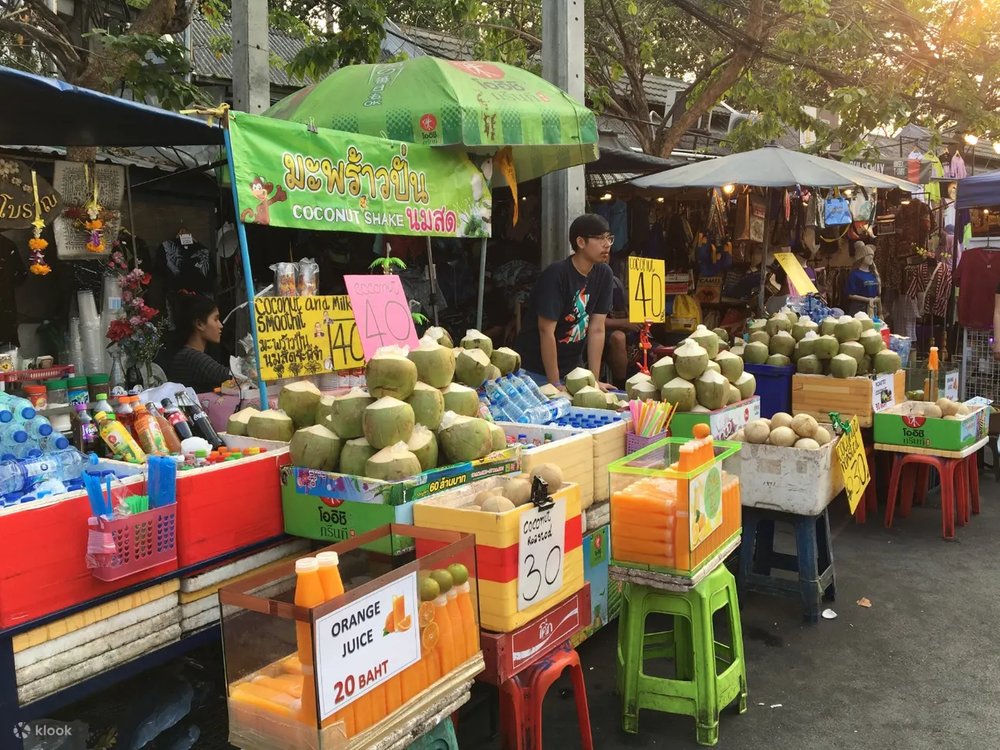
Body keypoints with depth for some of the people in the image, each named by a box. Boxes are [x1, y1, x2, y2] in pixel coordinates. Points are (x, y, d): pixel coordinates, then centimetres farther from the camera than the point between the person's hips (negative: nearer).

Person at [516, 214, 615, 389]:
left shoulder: (604, 274, -2)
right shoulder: (557, 274, -19)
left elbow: (597, 329, -3)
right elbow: (546, 330, -21)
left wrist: (595, 380, -5)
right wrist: (555, 384, -20)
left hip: (573, 368, 5)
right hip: (537, 371, -5)